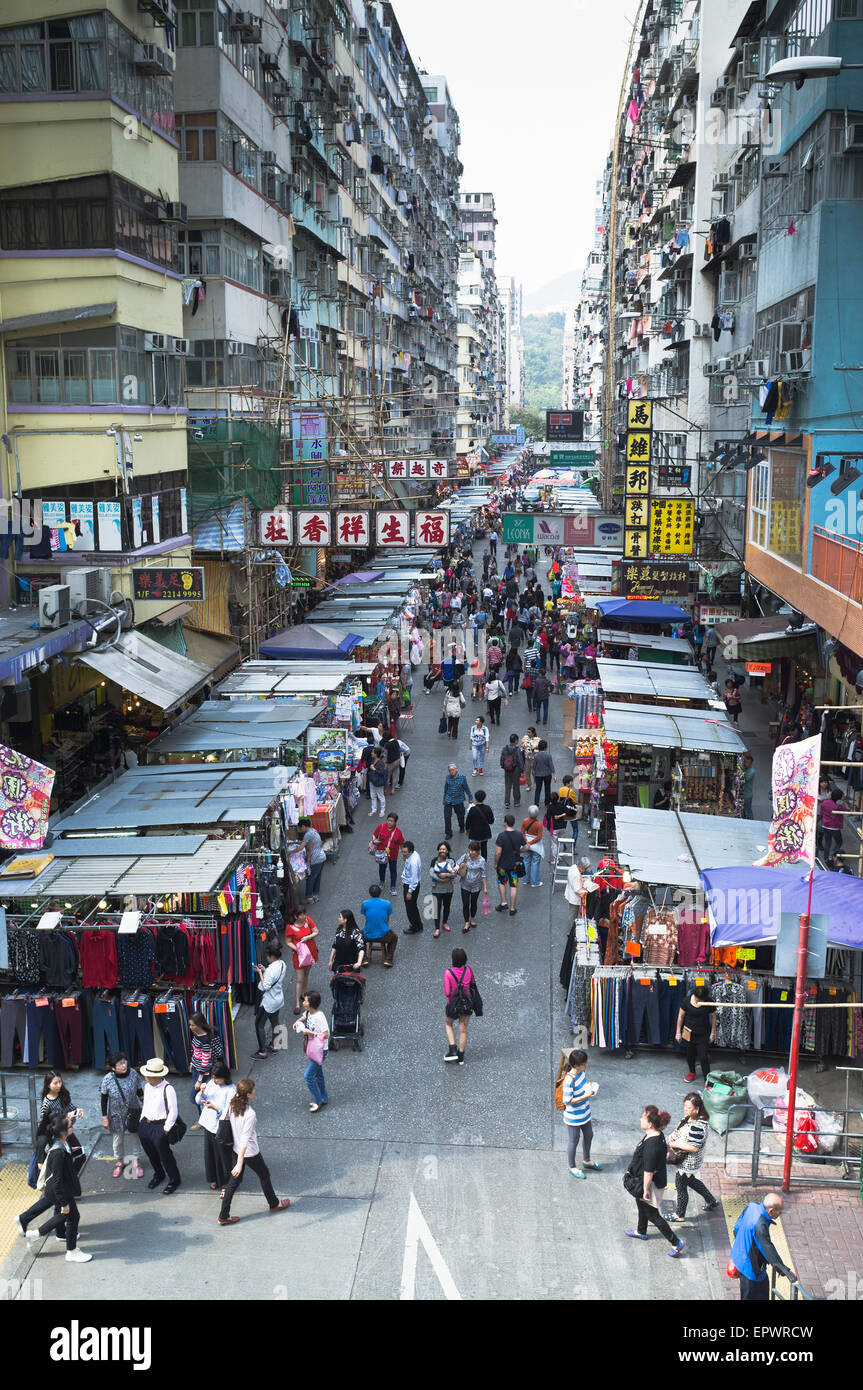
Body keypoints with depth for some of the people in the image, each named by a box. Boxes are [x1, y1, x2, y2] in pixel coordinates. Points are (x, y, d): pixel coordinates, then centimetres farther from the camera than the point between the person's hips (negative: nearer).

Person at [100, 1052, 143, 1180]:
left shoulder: (133, 1074, -18)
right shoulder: (107, 1079, -22)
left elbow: (139, 1092, -2)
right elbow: (104, 1100, -9)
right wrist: (104, 1118, -6)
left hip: (133, 1112, 1)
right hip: (116, 1115, -1)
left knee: (134, 1137, 17)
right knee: (117, 1139, 18)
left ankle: (136, 1161, 41)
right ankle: (119, 1162, 45)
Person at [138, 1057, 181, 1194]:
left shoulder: (168, 1090, -22)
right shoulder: (147, 1086, 1)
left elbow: (173, 1112, -17)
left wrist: (166, 1129, -15)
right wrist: (141, 1121, 13)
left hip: (160, 1126, -7)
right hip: (145, 1124, 7)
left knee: (164, 1154, 4)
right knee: (150, 1153, 22)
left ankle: (174, 1180, 27)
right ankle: (158, 1175, 47)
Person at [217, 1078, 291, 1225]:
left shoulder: (231, 1105, -13)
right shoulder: (249, 1114, -33)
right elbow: (245, 1139, -33)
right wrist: (240, 1163, -33)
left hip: (236, 1148, 6)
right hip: (250, 1152, -6)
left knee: (235, 1180, 19)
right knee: (264, 1175, 19)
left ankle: (223, 1216, 23)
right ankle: (274, 1204, 41)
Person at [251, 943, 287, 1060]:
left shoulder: (271, 969, -30)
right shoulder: (282, 964, -3)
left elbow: (265, 987, -29)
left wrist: (260, 973, -21)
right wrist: (264, 970, 2)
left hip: (268, 1002, -9)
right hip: (278, 999, 9)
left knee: (259, 1025, 4)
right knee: (274, 1022, 23)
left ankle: (262, 1052, 9)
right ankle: (273, 1045, 39)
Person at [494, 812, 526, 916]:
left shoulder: (502, 835, -21)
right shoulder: (519, 834, -8)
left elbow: (498, 852, -22)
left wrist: (495, 863, -7)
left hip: (503, 865, -3)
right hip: (515, 864, 3)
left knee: (501, 882, 22)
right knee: (513, 886, 11)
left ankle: (503, 903, 21)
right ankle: (512, 908, 16)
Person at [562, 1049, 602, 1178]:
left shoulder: (582, 1071, -9)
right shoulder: (569, 1080, -33)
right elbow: (567, 1101, -28)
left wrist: (590, 1087, -9)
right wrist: (585, 1097, -30)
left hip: (584, 1113, 8)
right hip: (573, 1117, -8)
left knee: (588, 1135, 25)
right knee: (574, 1140, 13)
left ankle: (586, 1161, 49)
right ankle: (572, 1166, 36)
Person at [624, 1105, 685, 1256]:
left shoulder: (652, 1144, -37)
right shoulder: (657, 1135, -7)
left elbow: (649, 1171, -30)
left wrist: (646, 1190, -19)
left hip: (651, 1183, -9)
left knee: (653, 1215, 8)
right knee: (641, 1206, 30)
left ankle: (676, 1243, 19)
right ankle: (641, 1232, 54)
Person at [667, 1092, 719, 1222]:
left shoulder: (698, 1126, -32)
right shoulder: (688, 1118, -3)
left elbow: (694, 1148, -32)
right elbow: (681, 1131, 15)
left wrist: (675, 1144, -26)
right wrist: (673, 1136, -5)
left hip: (687, 1163, -10)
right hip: (684, 1160, 10)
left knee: (681, 1187, 10)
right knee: (690, 1181, 30)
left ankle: (680, 1215, 32)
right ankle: (711, 1201, 46)